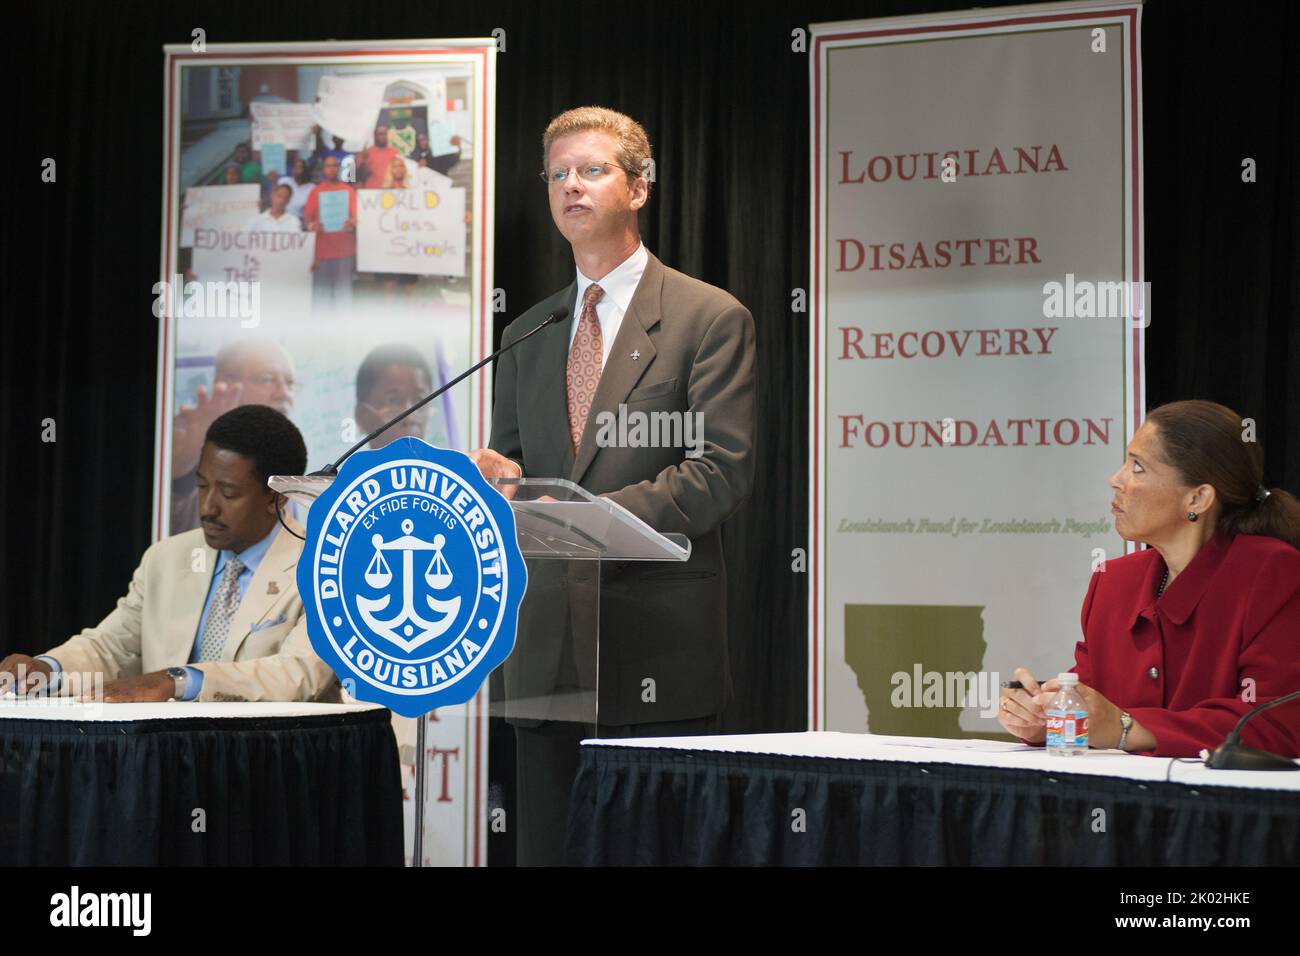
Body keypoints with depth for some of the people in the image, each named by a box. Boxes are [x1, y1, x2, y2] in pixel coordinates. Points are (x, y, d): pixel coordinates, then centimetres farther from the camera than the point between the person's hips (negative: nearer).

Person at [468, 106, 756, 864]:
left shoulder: (710, 318, 0)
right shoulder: (527, 333, 18)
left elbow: (723, 472, -9)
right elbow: (511, 462, 19)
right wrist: (498, 476, -6)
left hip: (658, 642, -5)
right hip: (546, 646, 5)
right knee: (547, 846, 7)